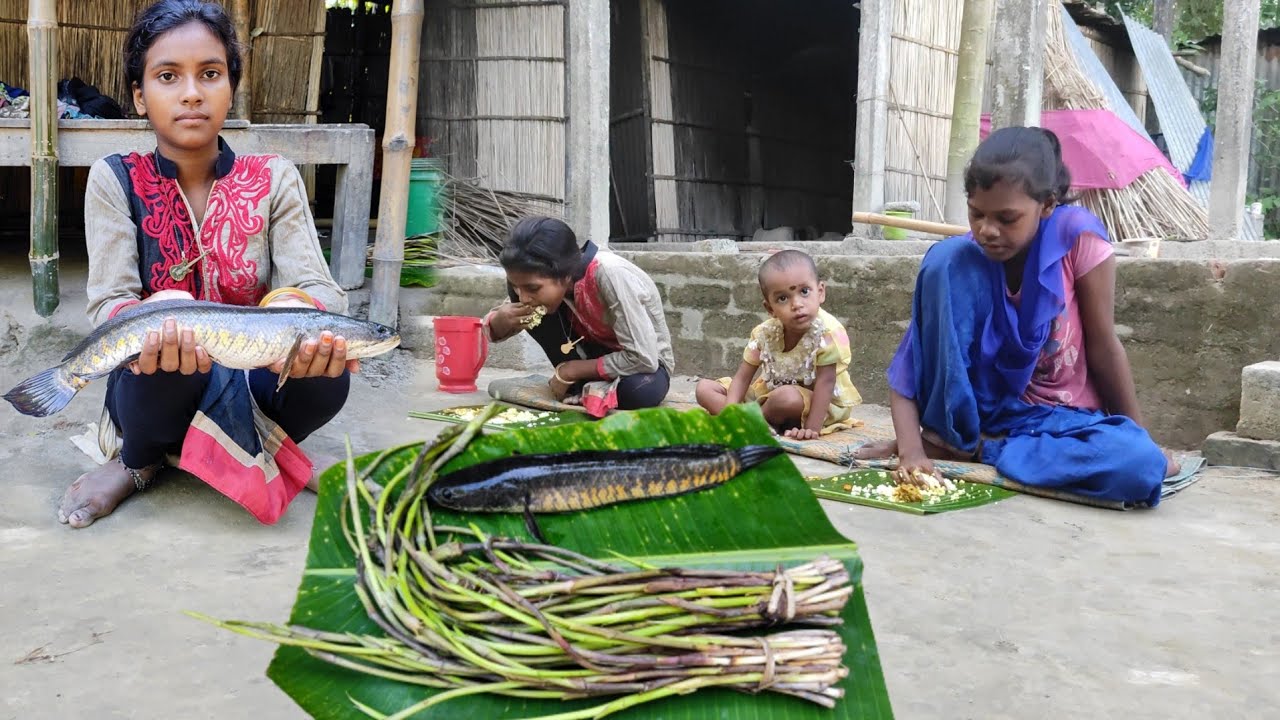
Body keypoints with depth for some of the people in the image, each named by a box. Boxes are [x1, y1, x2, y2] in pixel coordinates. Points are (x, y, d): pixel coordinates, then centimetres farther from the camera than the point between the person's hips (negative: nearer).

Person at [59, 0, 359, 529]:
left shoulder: (273, 180, -4)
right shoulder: (116, 180, -6)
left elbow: (315, 284, -15)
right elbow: (108, 302, -15)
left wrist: (300, 313, -42)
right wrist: (153, 328, -40)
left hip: (252, 385, 1)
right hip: (158, 391, 0)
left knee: (325, 376, -31)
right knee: (170, 348, -35)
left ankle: (252, 456, 3)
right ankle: (138, 462, 0)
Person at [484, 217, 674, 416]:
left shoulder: (610, 275, -34)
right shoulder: (548, 281, -16)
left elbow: (643, 359, -33)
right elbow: (494, 330, -2)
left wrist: (571, 370, -22)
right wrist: (501, 320, -27)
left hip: (646, 362, -5)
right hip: (598, 350, 5)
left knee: (639, 391, -40)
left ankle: (598, 390, -7)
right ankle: (582, 388, -5)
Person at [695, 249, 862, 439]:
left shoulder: (829, 332, -25)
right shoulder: (765, 333, -11)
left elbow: (825, 382, -24)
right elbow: (742, 378, -8)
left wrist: (812, 428, -29)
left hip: (818, 406, -5)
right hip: (768, 395, 5)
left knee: (787, 397, -41)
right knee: (704, 388, -3)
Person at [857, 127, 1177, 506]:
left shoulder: (1077, 234, -17)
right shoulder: (959, 259, -12)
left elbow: (1103, 347, -11)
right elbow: (907, 371, -16)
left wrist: (1142, 444, -5)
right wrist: (912, 450, -32)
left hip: (1064, 418, 1)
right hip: (980, 407, 0)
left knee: (1142, 467, -34)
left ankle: (979, 450, -15)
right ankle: (949, 438, -15)